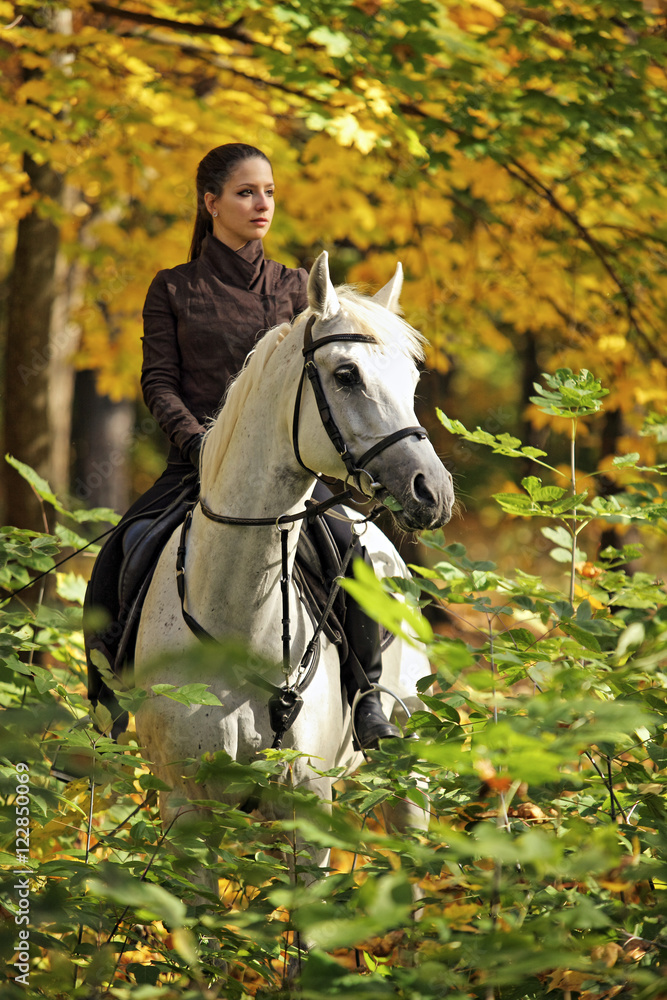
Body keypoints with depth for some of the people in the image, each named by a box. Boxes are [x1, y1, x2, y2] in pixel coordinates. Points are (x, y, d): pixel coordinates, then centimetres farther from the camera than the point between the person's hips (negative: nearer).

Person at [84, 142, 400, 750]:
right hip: (196, 460, 0)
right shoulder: (173, 289, 7)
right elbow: (159, 381, 1)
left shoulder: (292, 286, 12)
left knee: (350, 547, -26)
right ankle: (102, 711, -6)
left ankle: (366, 695, -14)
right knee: (116, 560, -21)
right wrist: (200, 443, -15)